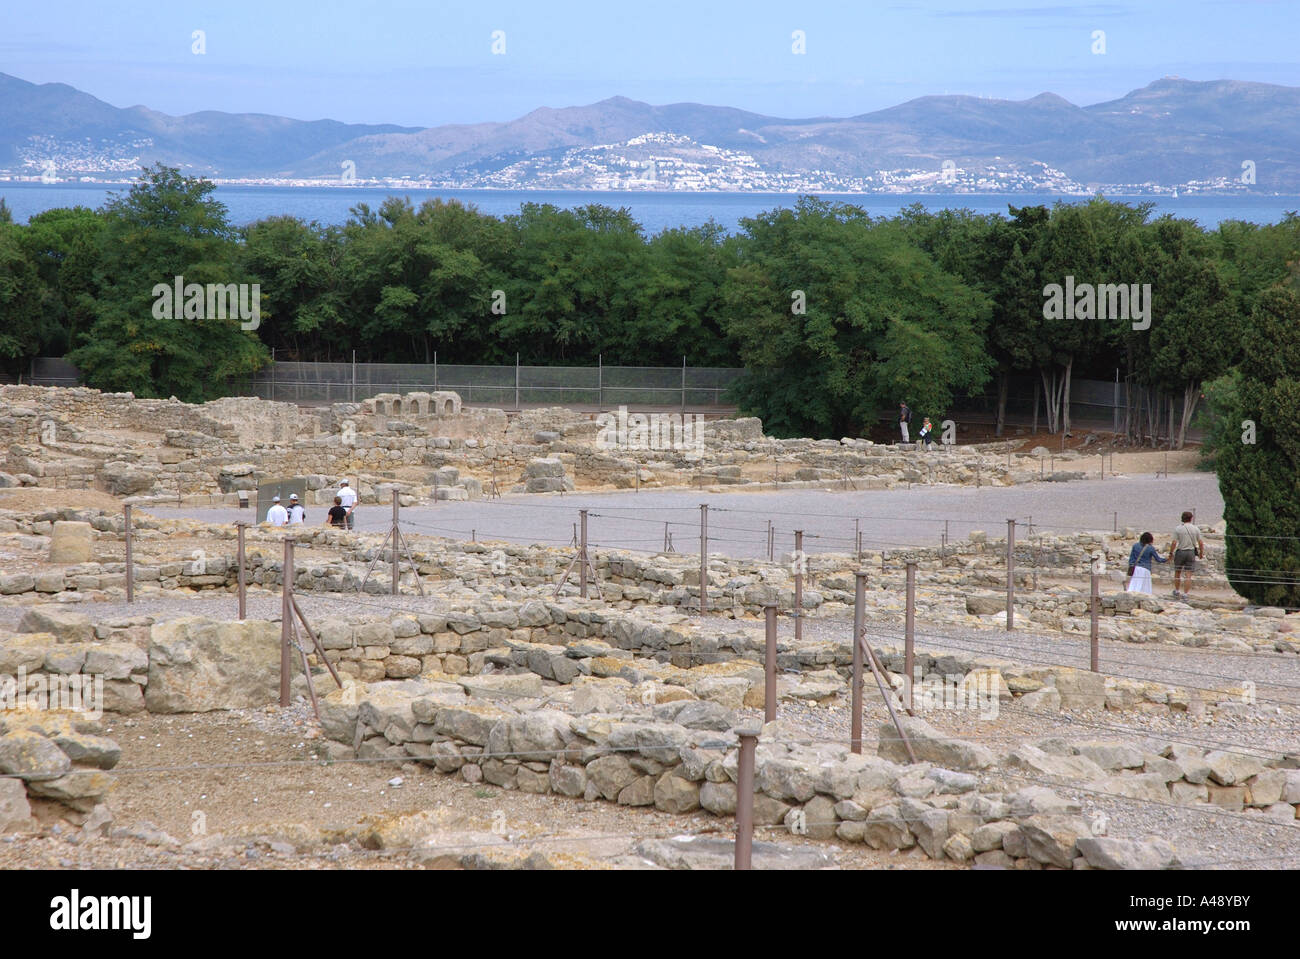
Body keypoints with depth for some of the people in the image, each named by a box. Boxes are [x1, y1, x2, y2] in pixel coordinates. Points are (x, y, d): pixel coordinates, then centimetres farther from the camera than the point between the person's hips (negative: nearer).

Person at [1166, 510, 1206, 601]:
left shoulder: (1177, 528, -6)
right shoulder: (1195, 529, -1)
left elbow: (1174, 543, -11)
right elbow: (1201, 543, 0)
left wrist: (1171, 553, 1)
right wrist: (1201, 553, 15)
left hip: (1180, 552, -1)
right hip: (1191, 552, 1)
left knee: (1177, 573, 18)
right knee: (1188, 575, 2)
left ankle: (1177, 592, 29)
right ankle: (1185, 595, -3)